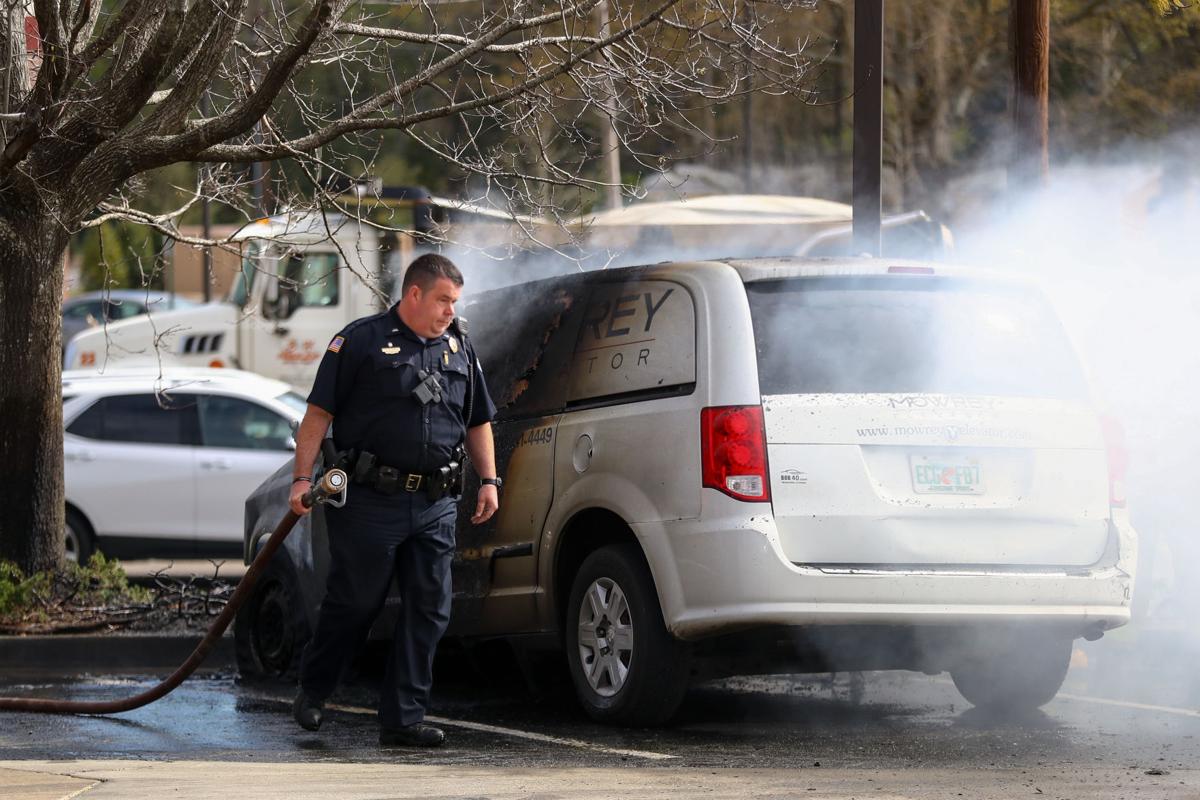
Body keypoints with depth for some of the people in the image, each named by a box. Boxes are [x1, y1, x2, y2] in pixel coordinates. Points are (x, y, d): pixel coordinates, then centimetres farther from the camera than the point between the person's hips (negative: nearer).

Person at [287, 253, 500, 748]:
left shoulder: (459, 347, 15)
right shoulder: (362, 340, -2)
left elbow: (478, 422, 24)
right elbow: (319, 412, -4)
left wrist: (489, 480, 13)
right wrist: (303, 478, -11)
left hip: (435, 505, 5)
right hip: (370, 502, -5)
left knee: (429, 610, 1)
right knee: (354, 603, 2)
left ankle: (402, 718, 7)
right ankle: (312, 691, 24)